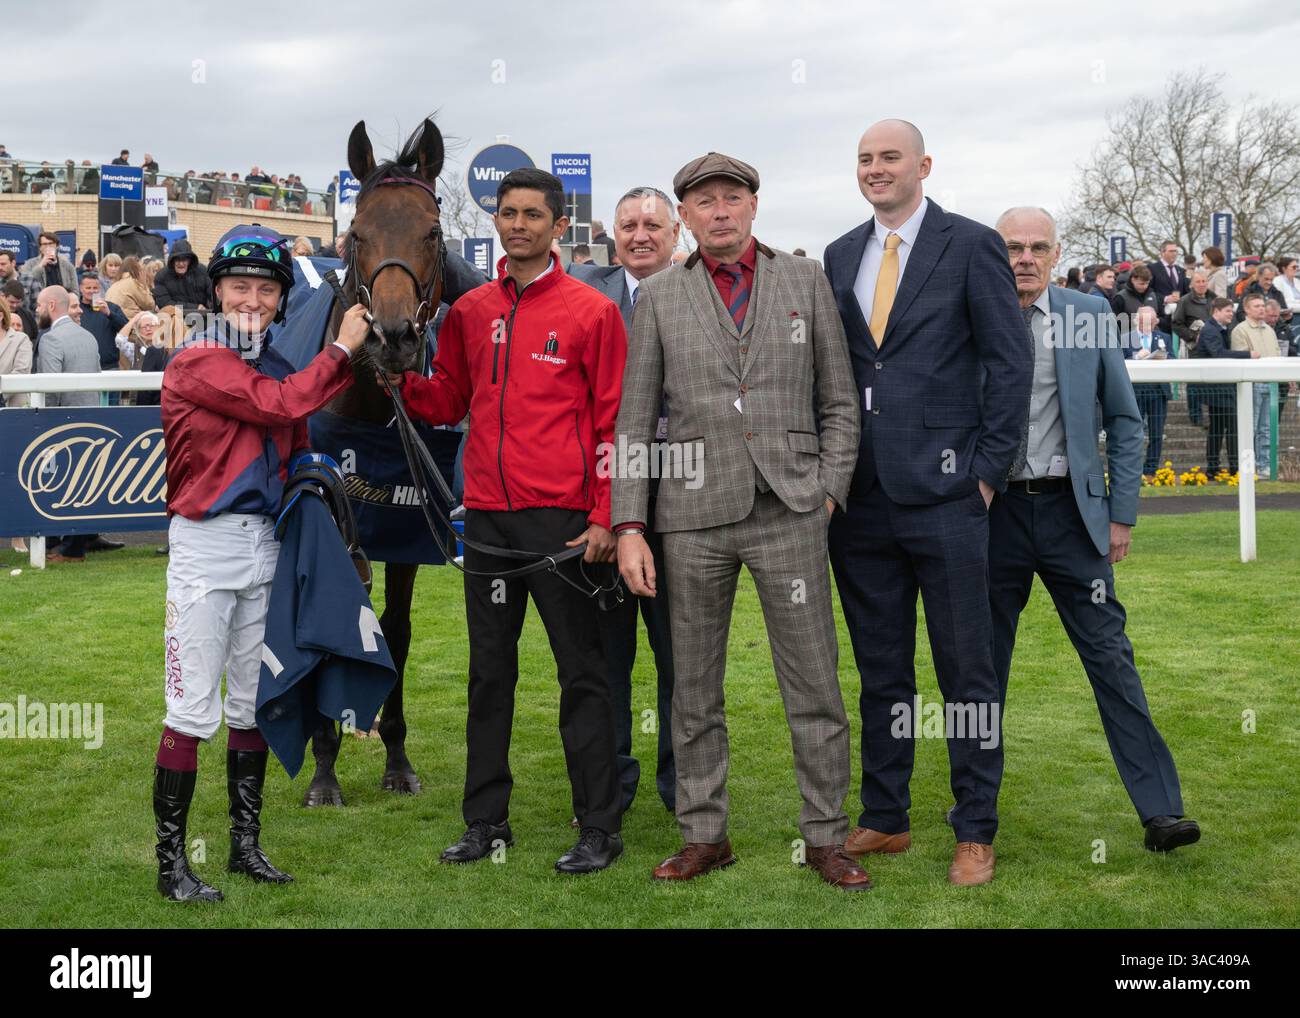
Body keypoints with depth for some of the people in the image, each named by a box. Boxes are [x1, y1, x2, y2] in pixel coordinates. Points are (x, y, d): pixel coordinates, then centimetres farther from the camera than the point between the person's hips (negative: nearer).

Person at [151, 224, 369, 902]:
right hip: (205, 545, -7)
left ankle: (245, 845, 25)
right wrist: (342, 350, -13)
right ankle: (171, 862, 3)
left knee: (253, 705, 13)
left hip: (265, 543, 7)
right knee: (192, 711, -6)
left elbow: (296, 452, 19)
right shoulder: (196, 363, -9)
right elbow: (276, 404, -22)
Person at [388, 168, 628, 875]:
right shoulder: (470, 312, 12)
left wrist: (604, 517, -10)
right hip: (486, 516, 5)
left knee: (580, 671, 1)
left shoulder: (591, 312, -2)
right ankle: (486, 820, 22)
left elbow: (613, 421, -4)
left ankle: (599, 828, 9)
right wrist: (401, 377, -3)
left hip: (561, 517, -5)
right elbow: (447, 400, 17)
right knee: (489, 669, 12)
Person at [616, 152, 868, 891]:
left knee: (815, 684, 1)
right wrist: (629, 526, -1)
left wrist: (829, 491, -1)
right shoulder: (659, 297, 7)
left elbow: (840, 402, 9)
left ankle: (826, 837, 12)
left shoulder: (806, 281, 8)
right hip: (695, 514, 1)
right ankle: (705, 835, 19)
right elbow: (635, 421, 5)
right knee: (695, 689, 7)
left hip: (789, 510, -1)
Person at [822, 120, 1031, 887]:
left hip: (944, 493, -5)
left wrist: (988, 470, -8)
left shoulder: (972, 245, -2)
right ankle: (885, 820, 25)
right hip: (862, 499, 5)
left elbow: (1011, 362, -4)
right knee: (880, 672, 13)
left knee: (967, 673, 3)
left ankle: (976, 832, 14)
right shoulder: (840, 257, 13)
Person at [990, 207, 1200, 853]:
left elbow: (1124, 419, 7)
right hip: (993, 510, 0)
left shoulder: (1089, 316, 3)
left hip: (1071, 509, 0)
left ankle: (1160, 811, 0)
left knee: (1110, 656, -2)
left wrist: (1121, 513, 2)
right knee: (983, 661, 9)